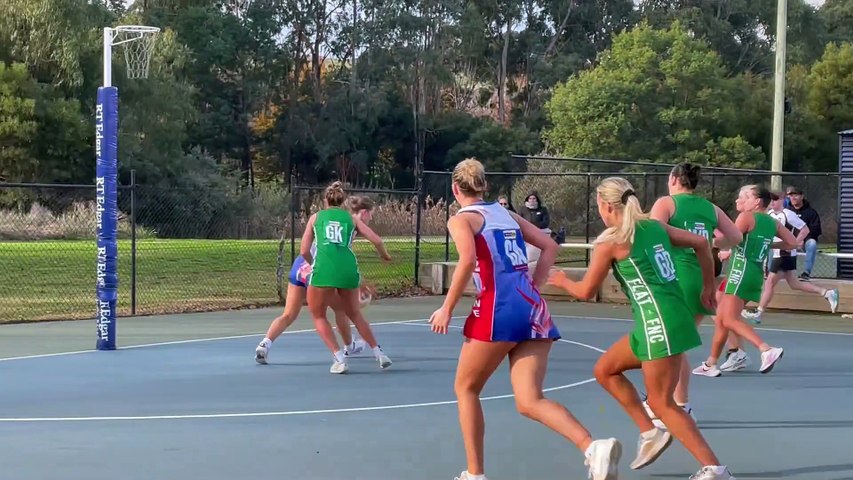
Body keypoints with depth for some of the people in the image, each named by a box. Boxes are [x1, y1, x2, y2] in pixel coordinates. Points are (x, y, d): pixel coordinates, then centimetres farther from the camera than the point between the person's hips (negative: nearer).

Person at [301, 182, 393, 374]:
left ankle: (340, 359, 4)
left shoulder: (316, 217, 17)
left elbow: (304, 251, 15)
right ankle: (379, 354, 24)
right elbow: (377, 241, 10)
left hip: (323, 269, -2)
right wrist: (385, 255, 31)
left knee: (318, 315, 16)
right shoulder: (351, 218, 18)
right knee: (355, 314, 24)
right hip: (348, 269, 2)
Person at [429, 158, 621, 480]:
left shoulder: (461, 220, 2)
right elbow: (550, 247, 19)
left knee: (465, 389, 15)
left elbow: (468, 260, -16)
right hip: (534, 309, 6)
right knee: (529, 402, -1)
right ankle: (593, 448, -24)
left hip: (498, 309, -6)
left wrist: (447, 309, -10)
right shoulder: (506, 214, 21)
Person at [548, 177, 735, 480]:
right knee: (605, 370, 19)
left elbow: (586, 292, 1)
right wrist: (708, 287, 22)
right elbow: (701, 243, 13)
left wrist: (562, 281, 22)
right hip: (662, 319, 9)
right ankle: (651, 434, 20)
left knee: (662, 403, -2)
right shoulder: (653, 225, 11)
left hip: (659, 322, -9)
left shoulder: (609, 241, -8)